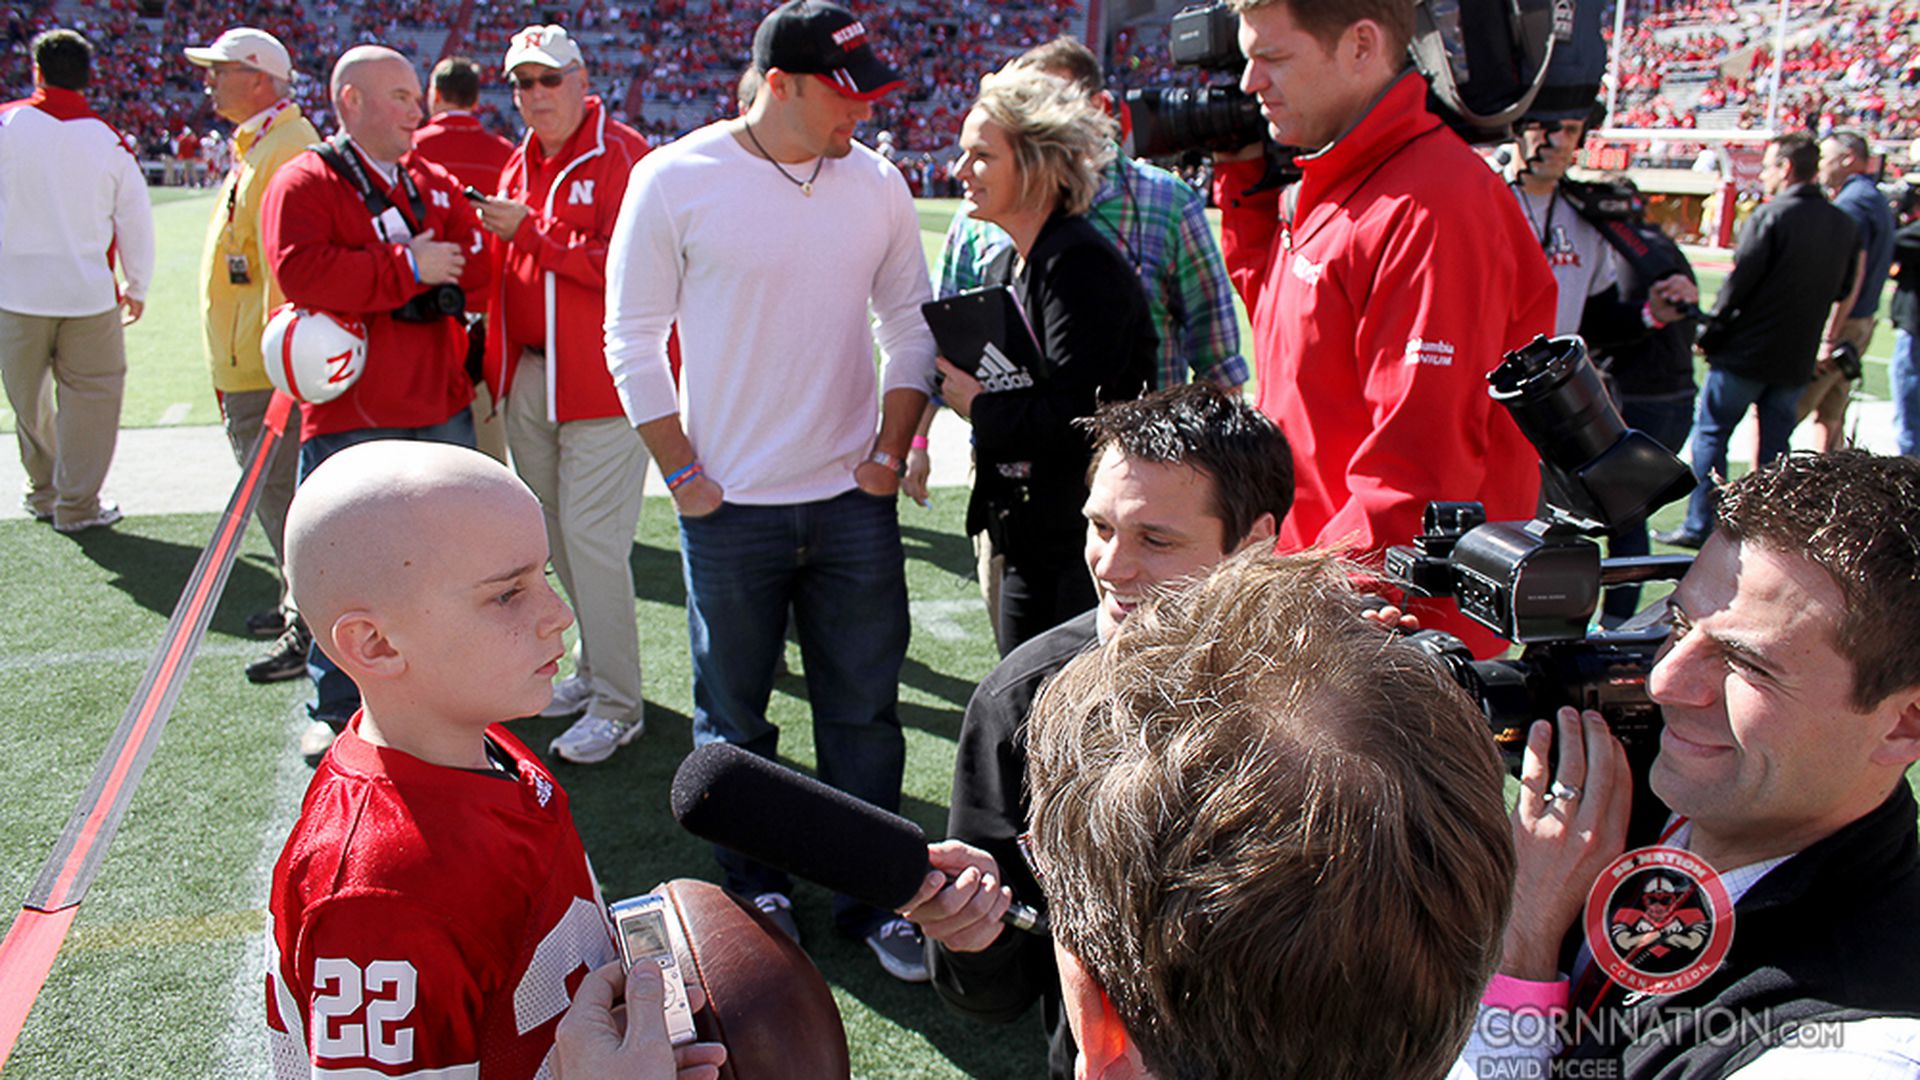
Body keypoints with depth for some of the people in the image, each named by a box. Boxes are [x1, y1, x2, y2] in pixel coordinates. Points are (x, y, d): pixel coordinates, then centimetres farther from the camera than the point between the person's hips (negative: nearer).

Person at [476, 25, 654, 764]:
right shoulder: (520, 164, 16)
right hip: (531, 379, 8)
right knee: (556, 532, 13)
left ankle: (617, 704, 2)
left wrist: (531, 233, -17)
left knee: (592, 536, -8)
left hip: (603, 381, -8)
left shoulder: (620, 155, -8)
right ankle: (595, 668, 28)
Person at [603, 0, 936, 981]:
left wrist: (891, 449, 2)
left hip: (853, 499, 3)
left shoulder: (876, 183, 2)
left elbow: (911, 324, 10)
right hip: (728, 506, -2)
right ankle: (756, 893, 31)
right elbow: (634, 339, -3)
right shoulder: (674, 180, -8)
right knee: (733, 719, 12)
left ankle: (871, 898, 26)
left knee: (865, 712, 10)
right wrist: (682, 473, -7)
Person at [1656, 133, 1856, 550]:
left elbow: (1739, 282, -15)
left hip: (1746, 352, -6)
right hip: (1797, 359, 6)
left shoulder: (1771, 216, -14)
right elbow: (1843, 292, 14)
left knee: (1710, 433, 4)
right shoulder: (1843, 225, 7)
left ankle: (1699, 526, 4)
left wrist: (1711, 335, -5)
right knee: (1775, 444, 13)